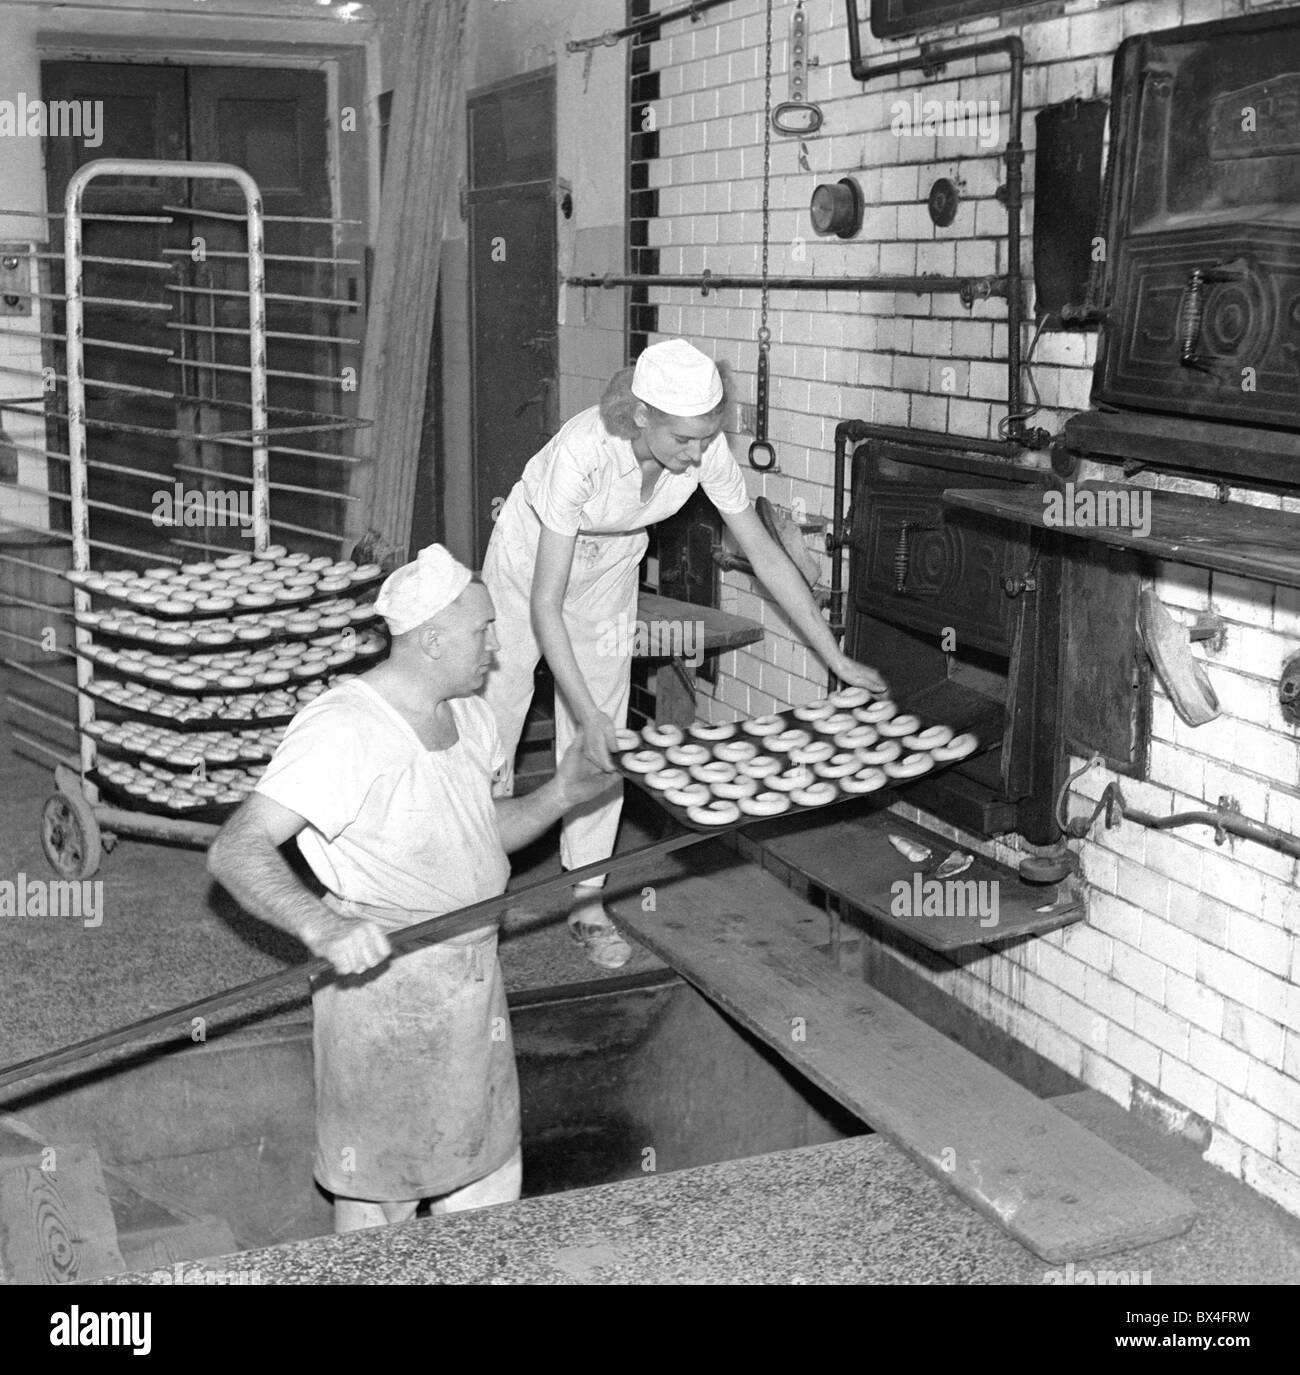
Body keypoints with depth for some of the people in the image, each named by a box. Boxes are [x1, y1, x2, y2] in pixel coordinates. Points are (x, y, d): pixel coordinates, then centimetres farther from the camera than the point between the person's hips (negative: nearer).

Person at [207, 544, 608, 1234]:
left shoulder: (468, 716, 4)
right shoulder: (341, 730, -24)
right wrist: (322, 926, -45)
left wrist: (556, 798, -1)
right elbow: (234, 850, -30)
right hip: (382, 978, -8)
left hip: (474, 973, 8)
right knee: (381, 1183, 10)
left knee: (488, 1167, 21)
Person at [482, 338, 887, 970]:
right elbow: (545, 605, -40)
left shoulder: (707, 450, -29)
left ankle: (587, 902, 14)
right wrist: (587, 711, -47)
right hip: (530, 560, -3)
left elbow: (765, 554, -17)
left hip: (611, 570, 3)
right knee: (496, 715, 7)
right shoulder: (581, 453, -42)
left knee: (600, 740, 2)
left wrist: (838, 660, -16)